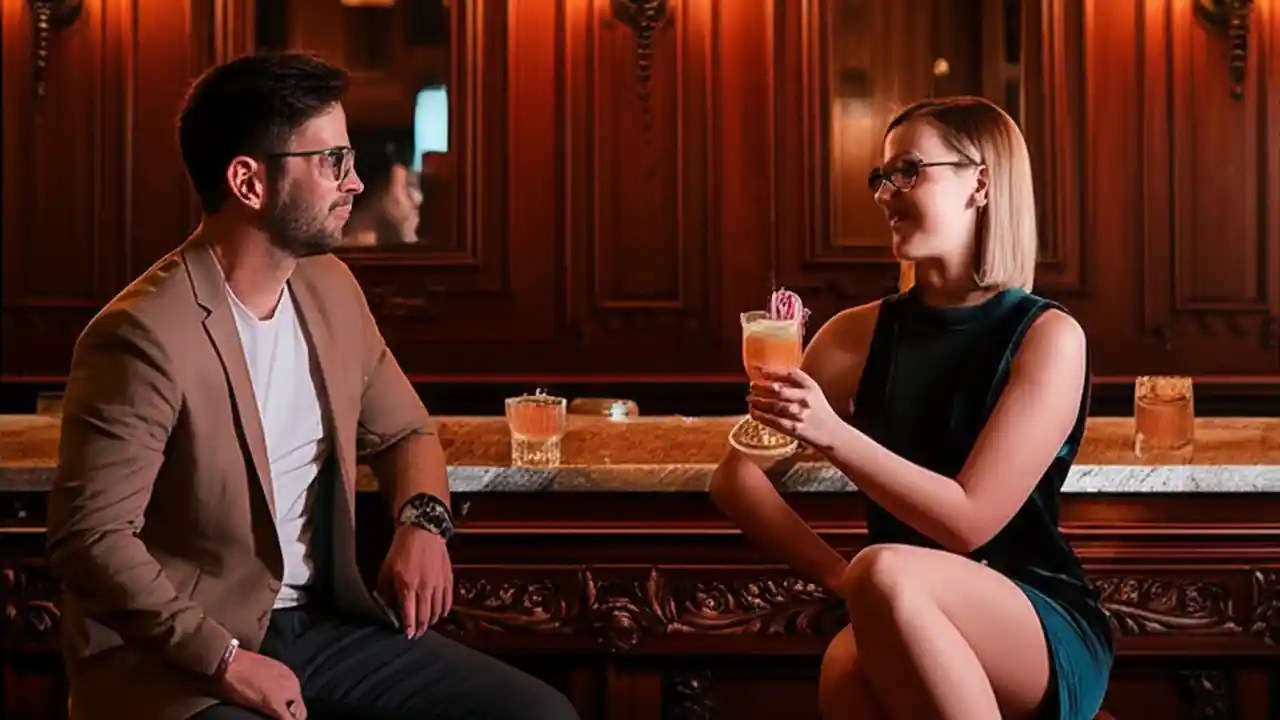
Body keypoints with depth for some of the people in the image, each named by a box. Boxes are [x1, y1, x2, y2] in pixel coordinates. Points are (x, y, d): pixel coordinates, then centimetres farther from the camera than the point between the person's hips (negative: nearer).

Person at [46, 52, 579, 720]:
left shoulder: (330, 288, 6)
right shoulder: (145, 336, -18)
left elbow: (403, 432, 19)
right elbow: (91, 538, -19)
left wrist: (423, 521, -1)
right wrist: (228, 660, -23)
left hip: (326, 625, 7)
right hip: (179, 658, -7)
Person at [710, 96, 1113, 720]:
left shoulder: (1047, 338, -6)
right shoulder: (860, 333, 5)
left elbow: (968, 520, -13)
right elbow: (736, 476, 5)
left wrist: (832, 432, -23)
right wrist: (841, 577, -10)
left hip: (1047, 632, -1)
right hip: (900, 624, 1)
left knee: (885, 572, -33)